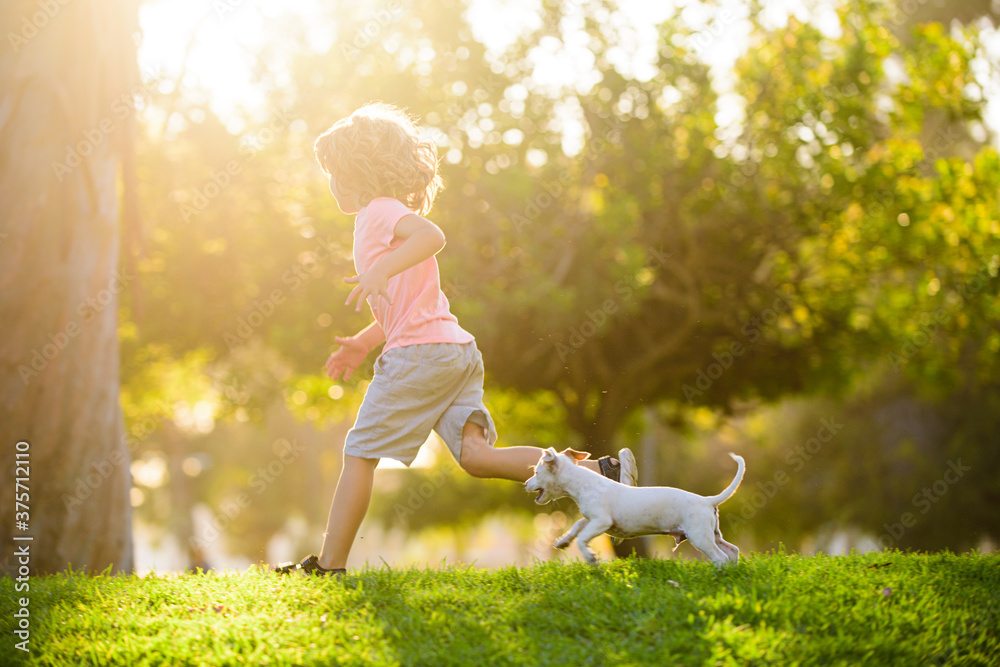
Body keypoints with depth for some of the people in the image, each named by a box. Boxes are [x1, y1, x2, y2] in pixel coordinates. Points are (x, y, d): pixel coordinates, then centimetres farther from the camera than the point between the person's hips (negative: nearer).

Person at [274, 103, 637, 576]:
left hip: (420, 350, -9)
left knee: (359, 453, 1)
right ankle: (601, 472, -15)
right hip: (457, 348, 9)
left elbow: (433, 235, -25)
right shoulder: (382, 220, 27)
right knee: (475, 455, -5)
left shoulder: (380, 210, -3)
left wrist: (381, 271, -33)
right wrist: (363, 342, 33)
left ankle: (329, 564, 6)